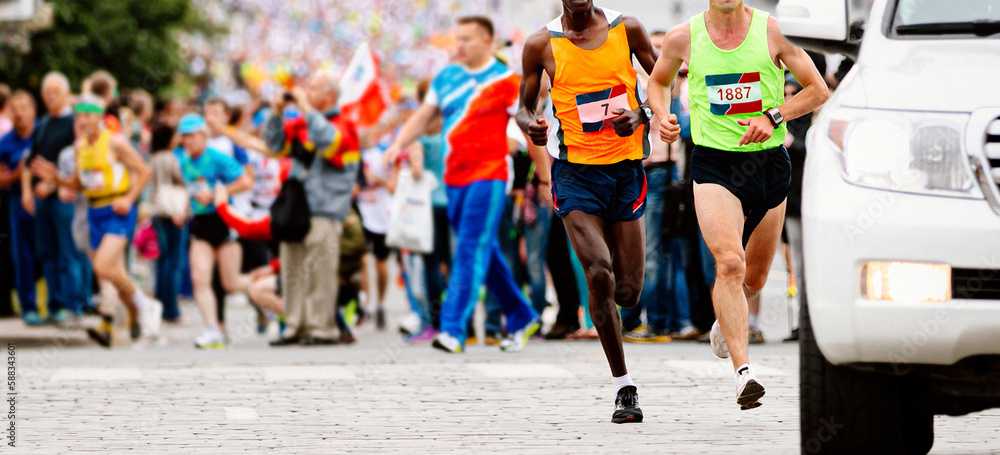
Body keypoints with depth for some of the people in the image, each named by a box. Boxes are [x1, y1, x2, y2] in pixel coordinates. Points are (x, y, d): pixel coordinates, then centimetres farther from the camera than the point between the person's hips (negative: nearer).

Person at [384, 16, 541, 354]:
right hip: (454, 177, 7)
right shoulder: (446, 78, 12)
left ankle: (454, 329, -18)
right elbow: (422, 118, 17)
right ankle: (521, 318, 27)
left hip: (488, 176, -7)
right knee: (484, 253, 14)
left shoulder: (506, 81, -4)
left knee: (471, 252, -14)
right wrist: (398, 145, 2)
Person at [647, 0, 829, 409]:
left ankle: (726, 324, 50)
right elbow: (657, 81, 19)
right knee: (729, 263, -23)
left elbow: (818, 91, 1)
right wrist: (662, 116, -1)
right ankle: (743, 372, -28)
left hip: (768, 162, 2)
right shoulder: (683, 38, -1)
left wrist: (774, 117, -13)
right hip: (713, 164, -2)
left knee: (755, 278, 15)